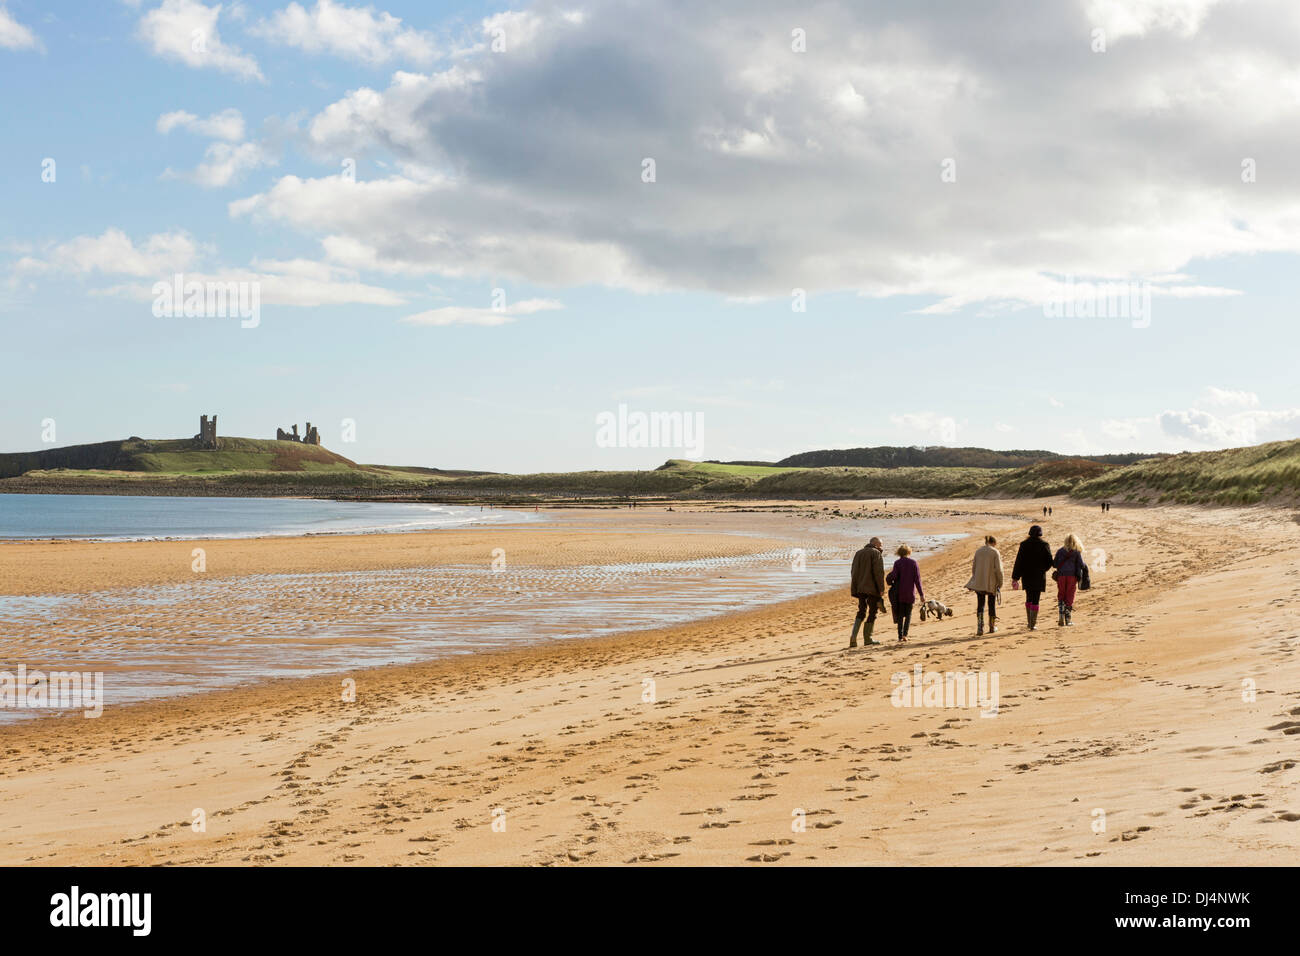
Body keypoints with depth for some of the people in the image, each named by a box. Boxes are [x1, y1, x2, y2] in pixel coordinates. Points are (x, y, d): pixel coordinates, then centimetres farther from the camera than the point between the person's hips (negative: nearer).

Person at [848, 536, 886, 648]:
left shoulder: (858, 554, 16)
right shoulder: (876, 554, -6)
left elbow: (853, 573, 16)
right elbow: (879, 572, -15)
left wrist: (855, 589, 17)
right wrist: (881, 589, -12)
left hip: (860, 588, 6)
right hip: (872, 588, -6)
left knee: (861, 612, 12)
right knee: (872, 613, 3)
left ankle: (853, 636, -5)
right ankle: (867, 639, 6)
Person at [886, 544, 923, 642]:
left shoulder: (898, 563, -5)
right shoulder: (914, 563, 0)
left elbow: (893, 576, -15)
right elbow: (917, 580, -3)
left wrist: (889, 581, 9)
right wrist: (921, 594, 0)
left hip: (899, 593, -1)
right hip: (910, 593, 1)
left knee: (900, 615, 10)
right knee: (908, 614, 13)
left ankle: (900, 636, 4)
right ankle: (905, 634, -4)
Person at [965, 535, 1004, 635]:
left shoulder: (978, 552, 6)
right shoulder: (995, 552, -6)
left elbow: (974, 568, 9)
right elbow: (998, 569, -10)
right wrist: (1000, 583, 0)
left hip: (979, 583, 3)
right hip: (991, 583, -3)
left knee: (980, 605, 3)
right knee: (992, 605, 11)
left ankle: (980, 628, -8)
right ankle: (992, 627, 21)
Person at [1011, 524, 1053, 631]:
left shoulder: (1024, 545, -3)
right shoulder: (1044, 545, -7)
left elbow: (1018, 562, -3)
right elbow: (1049, 562, -4)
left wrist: (1015, 577, 1)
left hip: (1027, 576, 2)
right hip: (1039, 577, -2)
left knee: (1029, 598, 18)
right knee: (1035, 600, 0)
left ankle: (1030, 622, 20)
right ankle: (1033, 624, -3)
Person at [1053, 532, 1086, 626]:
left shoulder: (1060, 551, 2)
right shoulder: (1077, 552, -3)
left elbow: (1054, 564, 2)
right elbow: (1081, 565, -6)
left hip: (1061, 576, 1)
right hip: (1072, 576, -1)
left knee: (1061, 597, 9)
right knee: (1069, 597, 7)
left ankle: (1061, 618, -2)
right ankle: (1068, 619, 6)